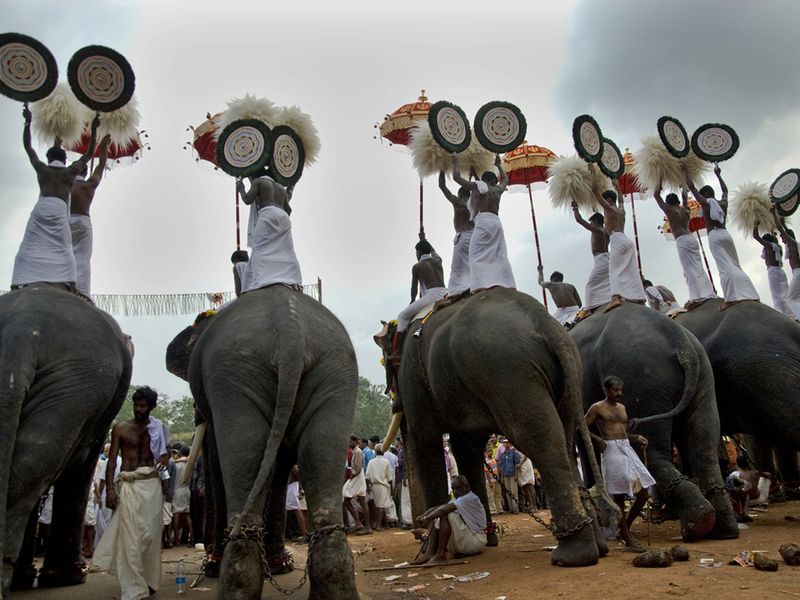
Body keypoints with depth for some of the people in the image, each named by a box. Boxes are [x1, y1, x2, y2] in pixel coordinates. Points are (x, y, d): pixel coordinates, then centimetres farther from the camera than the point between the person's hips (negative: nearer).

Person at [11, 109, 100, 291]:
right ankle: (70, 287, -20)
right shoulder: (71, 171, 20)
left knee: (29, 248, -2)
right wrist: (93, 128, 27)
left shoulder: (42, 168, 23)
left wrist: (28, 122, 37)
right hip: (59, 209, -1)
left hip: (41, 207, 1)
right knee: (64, 250, -3)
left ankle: (17, 286, -14)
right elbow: (89, 153, 28)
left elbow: (27, 147, 33)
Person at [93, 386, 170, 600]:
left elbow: (166, 451, 22)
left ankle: (149, 580, 17)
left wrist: (165, 457, -2)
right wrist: (109, 488, -8)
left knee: (150, 534, 3)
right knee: (129, 536, -5)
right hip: (128, 485, -1)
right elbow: (112, 459, 1)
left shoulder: (158, 429, 8)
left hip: (151, 484, 2)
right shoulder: (120, 428, 3)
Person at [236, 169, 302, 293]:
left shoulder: (258, 182, 14)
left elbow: (247, 199, 2)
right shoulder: (281, 187, 31)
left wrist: (241, 189, 21)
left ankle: (263, 282, -36)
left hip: (268, 213, -6)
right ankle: (294, 282, -13)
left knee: (261, 249, -16)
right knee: (286, 251, 1)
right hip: (283, 216, 6)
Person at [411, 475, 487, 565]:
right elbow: (439, 508, 1)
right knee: (435, 519, 1)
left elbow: (446, 508, -28)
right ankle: (430, 553, -17)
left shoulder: (470, 498, -13)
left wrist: (427, 518, -27)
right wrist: (424, 516, -17)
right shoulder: (457, 501, 16)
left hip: (475, 541, -9)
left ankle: (440, 555, -23)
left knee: (445, 515, -24)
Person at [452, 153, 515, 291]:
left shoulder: (476, 185, 12)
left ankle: (481, 286, -33)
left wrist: (456, 162, 31)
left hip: (483, 221, -5)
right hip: (496, 222, 5)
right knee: (500, 256, 4)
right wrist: (498, 165, 61)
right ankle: (509, 287, -6)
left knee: (478, 256, -14)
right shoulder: (497, 190, 25)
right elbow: (505, 179, 47)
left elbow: (456, 177, 14)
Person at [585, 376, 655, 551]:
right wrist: (597, 439, -15)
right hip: (612, 451, -7)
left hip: (627, 449, 7)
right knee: (619, 497, -5)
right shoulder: (597, 408, -1)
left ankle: (625, 529, 20)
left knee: (643, 493, 3)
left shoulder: (622, 407, 19)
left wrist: (636, 437, 10)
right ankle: (628, 540, 4)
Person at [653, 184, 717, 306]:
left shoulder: (669, 210, 1)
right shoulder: (685, 209, 17)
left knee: (690, 270, -13)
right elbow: (685, 197, 38)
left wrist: (660, 183, 19)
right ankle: (709, 294, 6)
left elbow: (656, 195, 8)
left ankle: (699, 297, -22)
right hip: (692, 237, 7)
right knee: (698, 268, 9)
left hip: (682, 240, -7)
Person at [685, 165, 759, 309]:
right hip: (726, 234, 6)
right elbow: (725, 189, 40)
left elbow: (691, 186, 5)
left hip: (714, 236, -6)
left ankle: (732, 297, -30)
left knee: (725, 267, -18)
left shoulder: (705, 203, 3)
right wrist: (718, 175, 51)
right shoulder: (723, 202, 17)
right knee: (736, 266, 9)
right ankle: (748, 294, 2)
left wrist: (685, 171, 18)